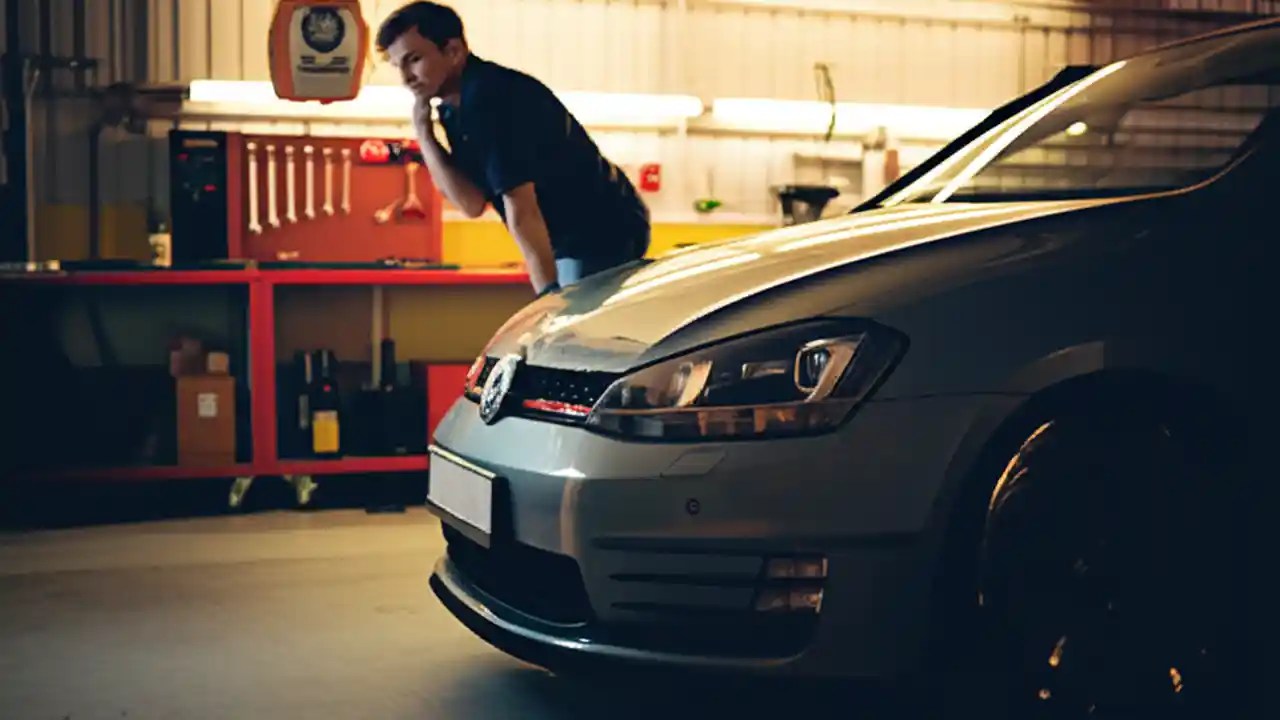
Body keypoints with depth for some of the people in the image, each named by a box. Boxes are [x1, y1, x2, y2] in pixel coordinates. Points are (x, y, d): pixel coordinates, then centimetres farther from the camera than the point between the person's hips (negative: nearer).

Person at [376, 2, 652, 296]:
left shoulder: (492, 98, -21)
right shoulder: (456, 109, 8)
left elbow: (521, 207, -26)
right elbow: (473, 203, -1)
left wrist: (549, 292, -27)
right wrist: (424, 134, -6)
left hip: (600, 233, -10)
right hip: (574, 240, 10)